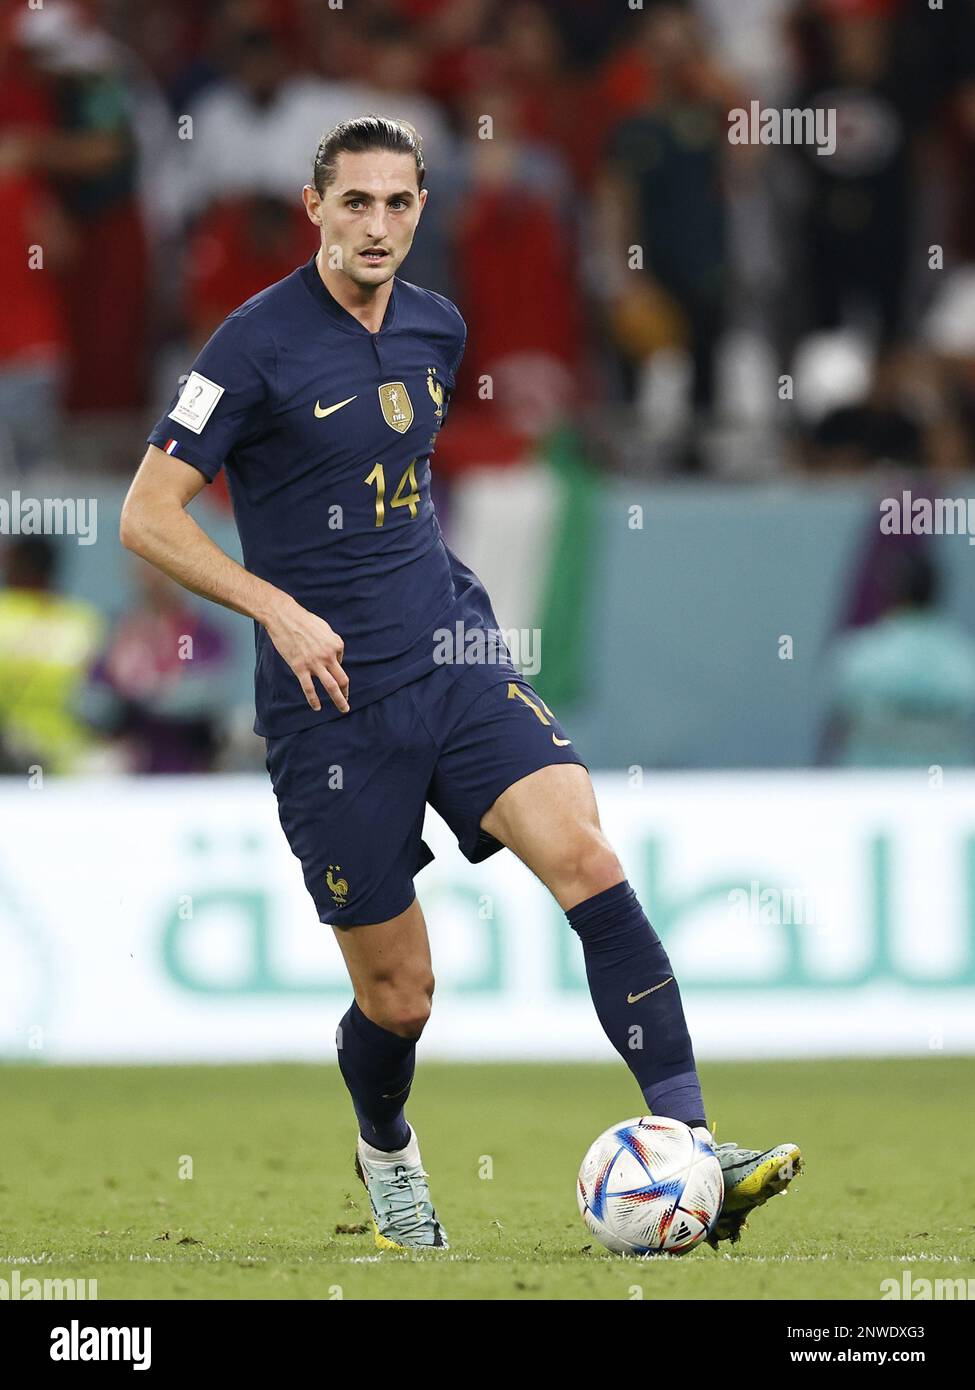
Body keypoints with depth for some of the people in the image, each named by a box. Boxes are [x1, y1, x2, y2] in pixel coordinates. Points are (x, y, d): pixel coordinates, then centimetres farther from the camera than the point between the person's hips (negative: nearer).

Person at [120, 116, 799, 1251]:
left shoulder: (436, 330, 10)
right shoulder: (259, 344, -10)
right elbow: (147, 516, -10)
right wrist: (280, 610, -19)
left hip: (456, 658, 4)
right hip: (332, 699, -4)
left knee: (587, 860, -20)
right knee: (397, 996, 1)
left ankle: (689, 1151, -26)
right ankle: (385, 1153, 35)